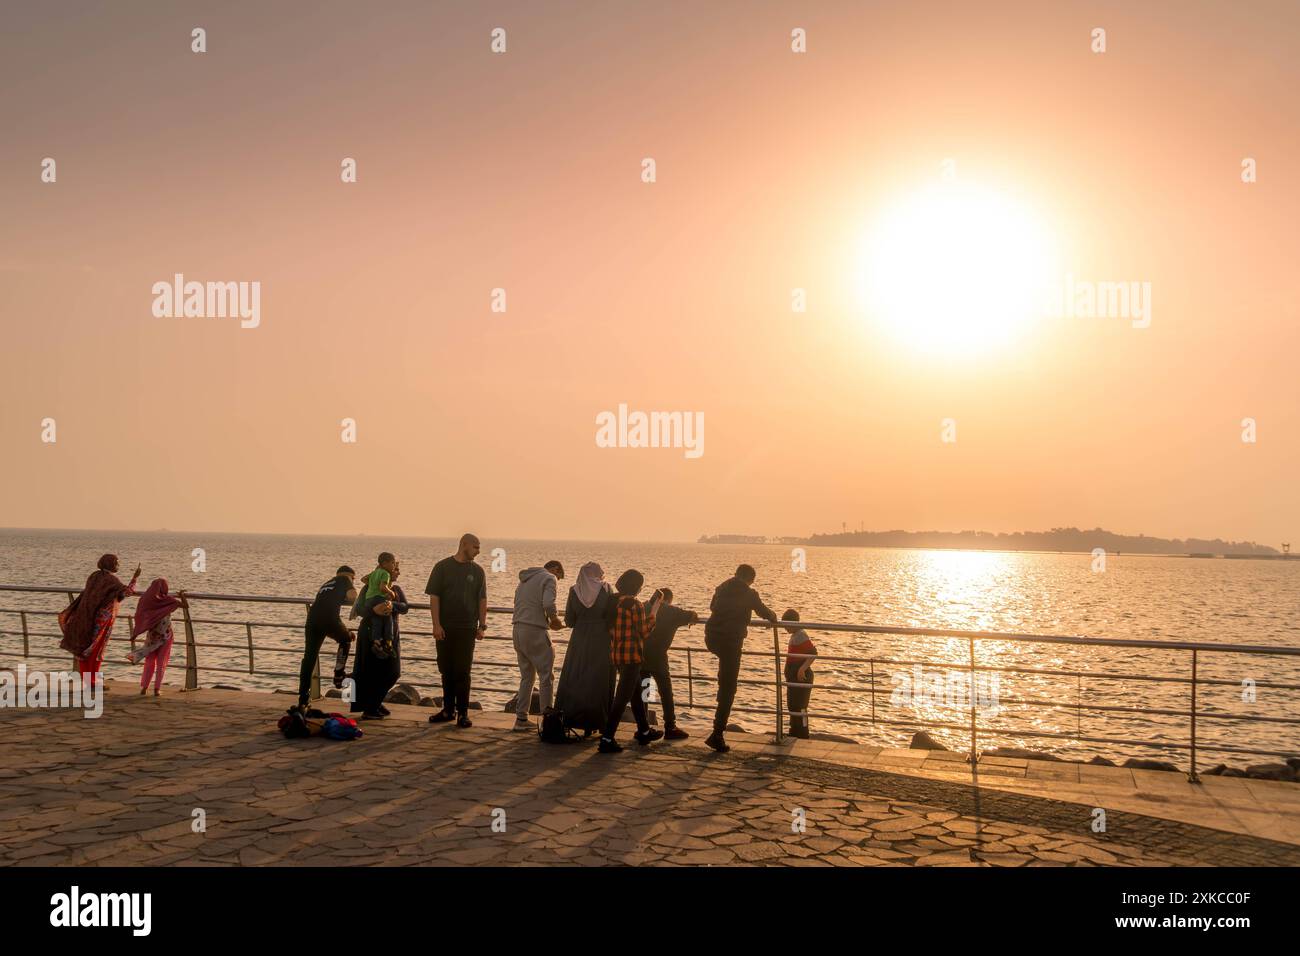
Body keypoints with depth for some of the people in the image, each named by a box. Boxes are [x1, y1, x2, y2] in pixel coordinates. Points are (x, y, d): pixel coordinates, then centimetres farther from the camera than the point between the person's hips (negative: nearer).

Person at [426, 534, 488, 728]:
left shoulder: (477, 571, 7)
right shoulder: (443, 567, 1)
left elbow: (482, 600, 7)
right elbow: (434, 597, -2)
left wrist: (482, 626, -1)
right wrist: (436, 625, -10)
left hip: (467, 628, 0)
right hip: (445, 628, 0)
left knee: (463, 672, -2)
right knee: (446, 670, 8)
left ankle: (463, 713, 3)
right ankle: (448, 710, 19)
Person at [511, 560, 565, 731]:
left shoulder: (525, 579, 23)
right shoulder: (549, 578, -2)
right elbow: (548, 604, -18)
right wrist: (555, 620, 0)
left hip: (518, 630, 8)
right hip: (535, 632, -8)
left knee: (527, 677, 15)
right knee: (546, 675, 0)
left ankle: (521, 718, 17)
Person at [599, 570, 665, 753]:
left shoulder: (614, 601, 7)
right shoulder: (635, 605, -16)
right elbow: (644, 633, -10)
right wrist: (653, 612, -2)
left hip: (616, 654, 9)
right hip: (631, 656, -9)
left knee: (636, 693, 22)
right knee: (622, 698, -3)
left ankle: (644, 732, 36)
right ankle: (607, 740, -4)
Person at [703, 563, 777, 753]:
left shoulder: (722, 588, 14)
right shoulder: (749, 593, 1)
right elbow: (763, 612, 14)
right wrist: (773, 618, 38)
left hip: (711, 638, 5)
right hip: (731, 641, -5)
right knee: (728, 689, 0)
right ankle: (717, 734, -5)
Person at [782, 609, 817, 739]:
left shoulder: (800, 635, -18)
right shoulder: (795, 635, 13)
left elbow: (814, 653, -26)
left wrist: (803, 668, -33)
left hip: (801, 677, -11)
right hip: (794, 678, 11)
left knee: (799, 708, -7)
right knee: (792, 705, 17)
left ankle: (803, 737, -3)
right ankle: (794, 734, 27)